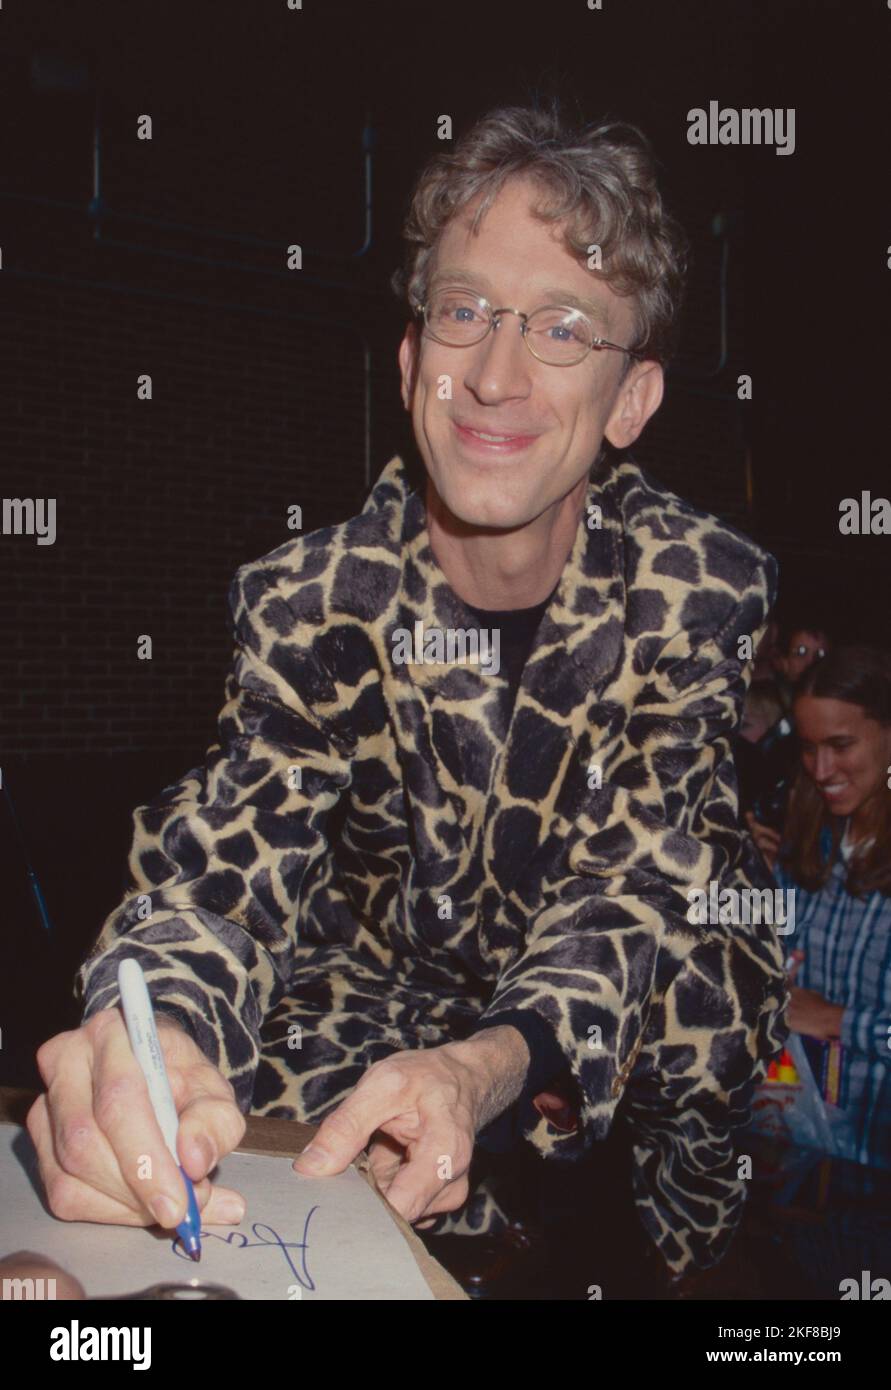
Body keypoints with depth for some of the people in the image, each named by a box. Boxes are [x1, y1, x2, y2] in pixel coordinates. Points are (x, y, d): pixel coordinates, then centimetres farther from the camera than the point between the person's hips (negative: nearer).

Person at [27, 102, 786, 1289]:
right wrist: (156, 1040, -44)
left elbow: (644, 885, -19)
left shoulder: (709, 592, -13)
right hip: (378, 1002, 0)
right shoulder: (310, 598, -11)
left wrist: (487, 1069, -40)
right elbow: (223, 860, -20)